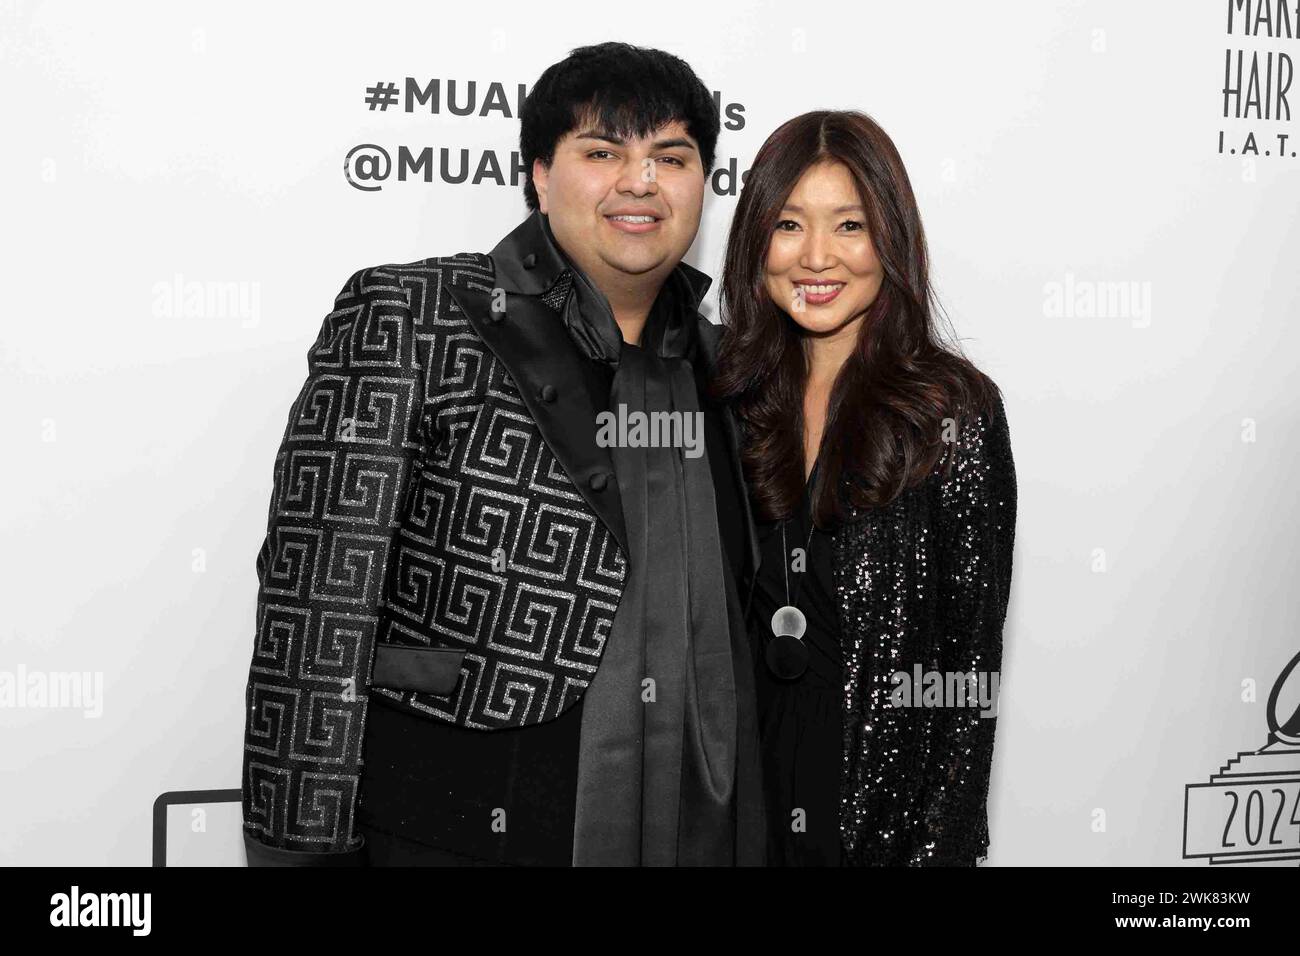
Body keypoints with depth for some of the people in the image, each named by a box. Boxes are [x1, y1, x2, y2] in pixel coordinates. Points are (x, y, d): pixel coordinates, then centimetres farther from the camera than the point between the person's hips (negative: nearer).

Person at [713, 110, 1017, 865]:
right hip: (753, 796, 4)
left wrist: (941, 845, -14)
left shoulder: (953, 407, -11)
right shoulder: (738, 400, 1)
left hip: (892, 804, -3)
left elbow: (973, 654, -10)